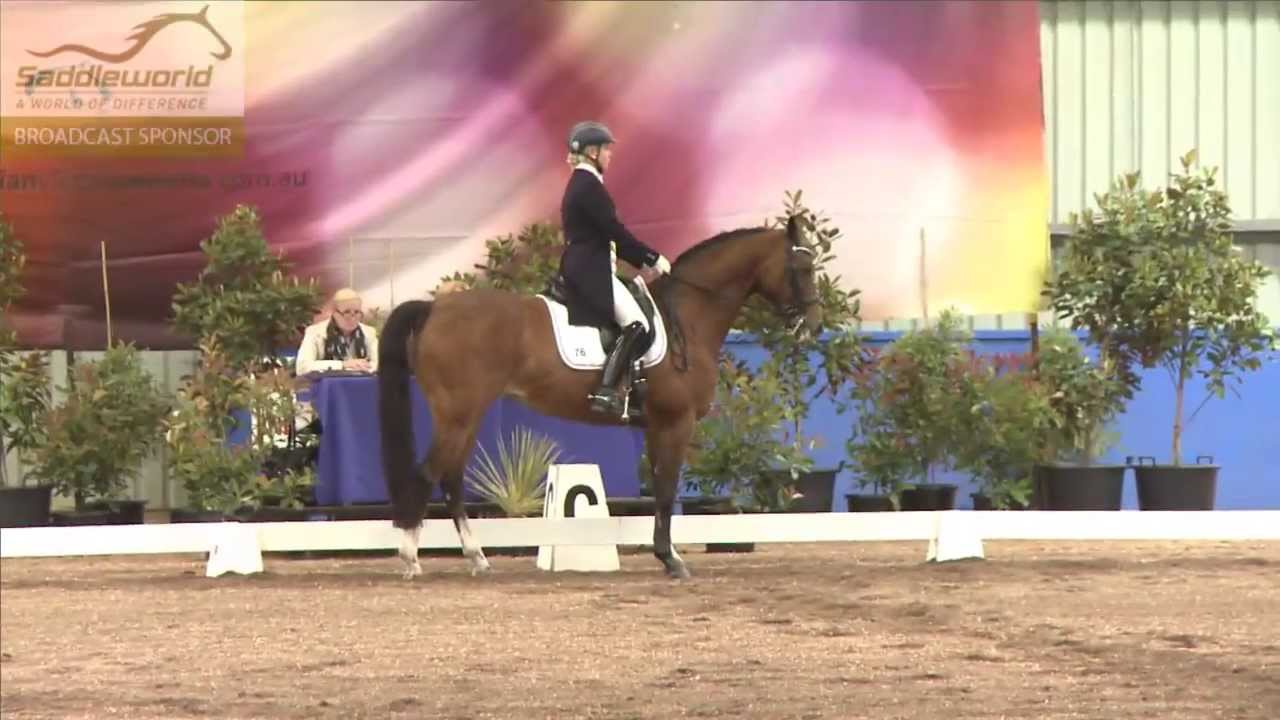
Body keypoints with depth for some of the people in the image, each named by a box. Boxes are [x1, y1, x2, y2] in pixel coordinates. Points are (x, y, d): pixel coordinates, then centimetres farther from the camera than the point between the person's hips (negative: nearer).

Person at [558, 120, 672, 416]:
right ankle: (605, 392, -29)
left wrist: (642, 261, 19)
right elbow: (615, 231, -14)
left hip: (583, 269, 11)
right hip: (591, 270, -11)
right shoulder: (589, 185, -12)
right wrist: (653, 258, -5)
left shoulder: (581, 184, 19)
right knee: (636, 324, -20)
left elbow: (607, 235, 22)